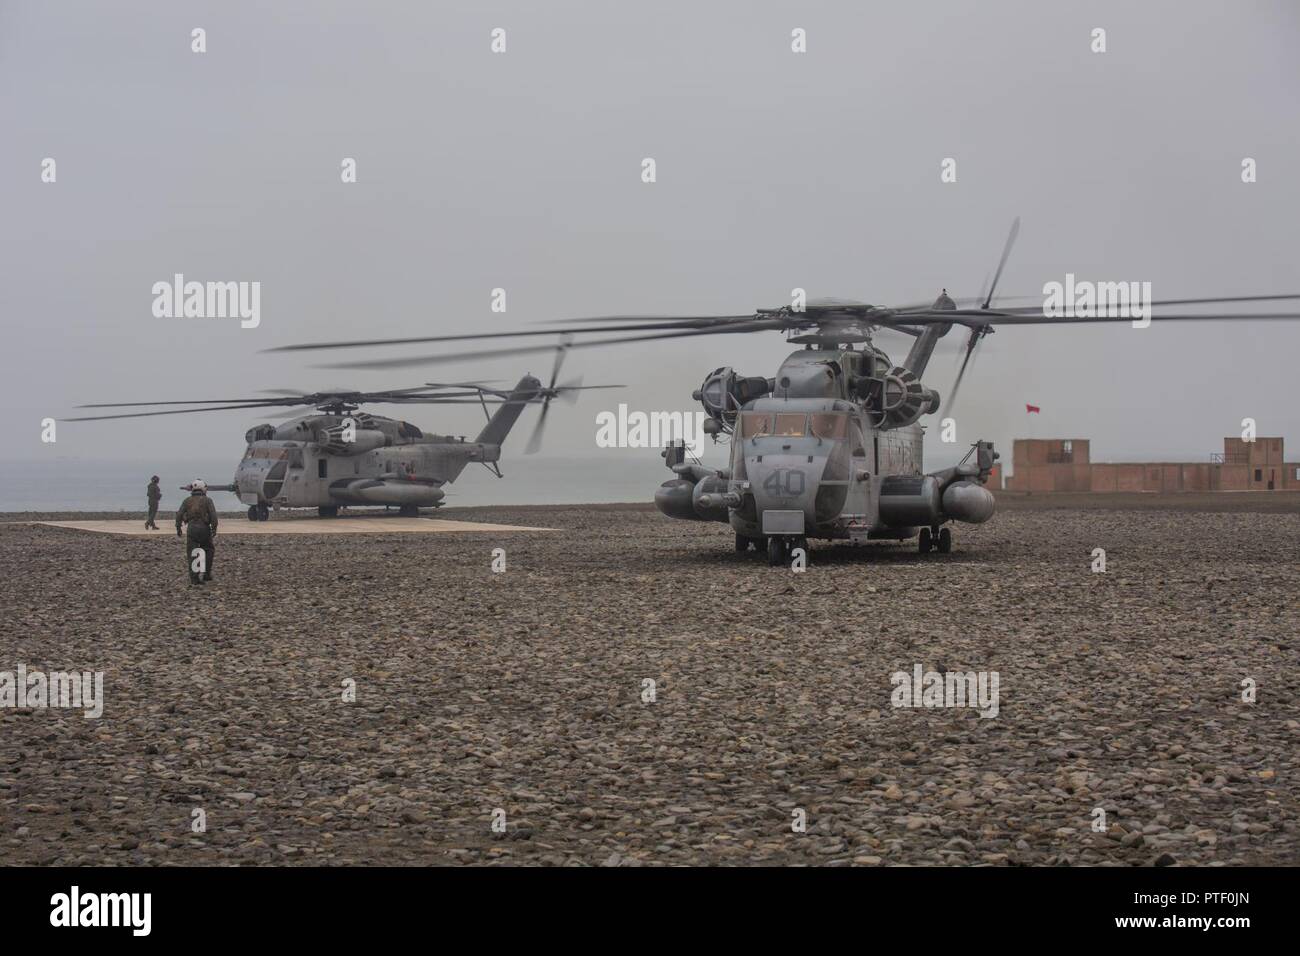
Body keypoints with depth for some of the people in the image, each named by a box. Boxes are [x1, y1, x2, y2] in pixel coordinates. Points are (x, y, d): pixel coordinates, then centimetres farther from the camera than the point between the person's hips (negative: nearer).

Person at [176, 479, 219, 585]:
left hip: (191, 528, 1)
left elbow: (179, 515, 2)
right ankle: (206, 574, 14)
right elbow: (213, 515, -6)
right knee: (209, 550, 18)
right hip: (204, 528, -1)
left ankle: (194, 578, -3)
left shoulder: (187, 501, 10)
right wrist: (214, 530, -4)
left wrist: (178, 529, 9)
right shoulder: (207, 500, 3)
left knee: (191, 553, 3)